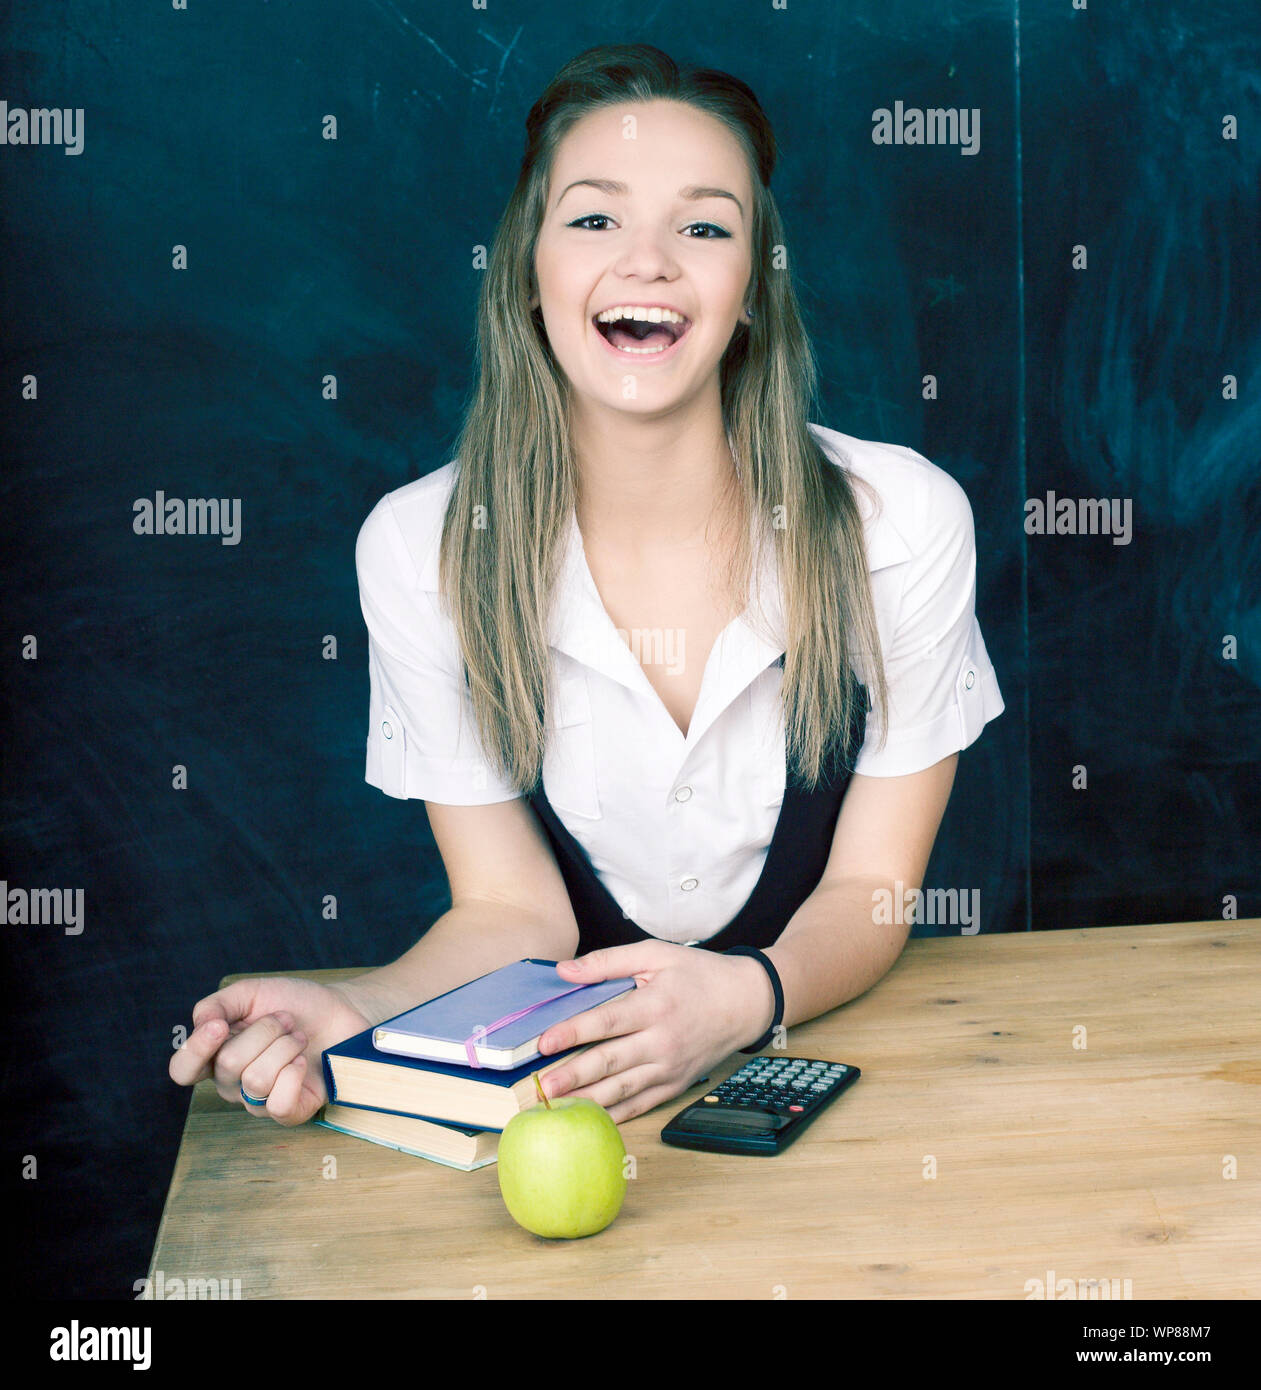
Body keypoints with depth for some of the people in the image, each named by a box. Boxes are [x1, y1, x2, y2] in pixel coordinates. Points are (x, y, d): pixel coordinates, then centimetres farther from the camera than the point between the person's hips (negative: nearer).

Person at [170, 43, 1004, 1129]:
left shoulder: (900, 518, -14)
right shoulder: (421, 549, -11)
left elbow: (870, 894, -8)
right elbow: (509, 912, -7)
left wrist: (744, 999, -29)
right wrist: (355, 1017, -27)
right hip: (571, 1075, -1)